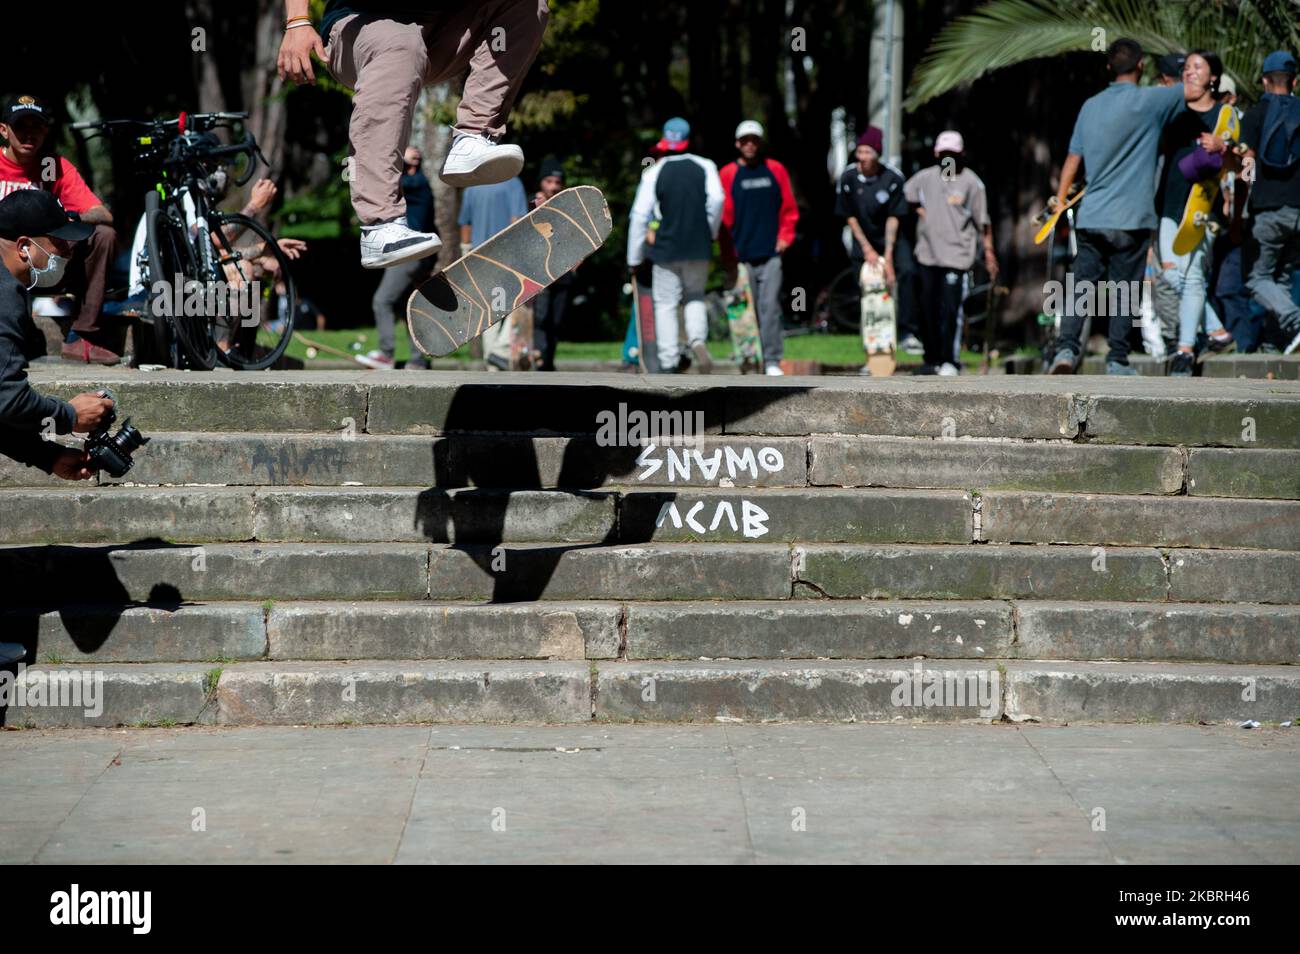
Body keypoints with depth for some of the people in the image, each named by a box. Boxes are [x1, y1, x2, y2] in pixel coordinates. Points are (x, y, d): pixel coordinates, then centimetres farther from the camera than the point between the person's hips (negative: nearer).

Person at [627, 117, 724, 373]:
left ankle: (670, 361, -2)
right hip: (699, 247, 2)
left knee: (666, 304, 6)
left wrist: (634, 258, 2)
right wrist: (711, 233, 6)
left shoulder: (654, 173, 0)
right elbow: (717, 200, -10)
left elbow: (640, 215, -3)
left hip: (666, 249, -2)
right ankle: (698, 340, -9)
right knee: (695, 297, 18)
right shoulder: (704, 167, 2)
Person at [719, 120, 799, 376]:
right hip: (740, 256, -1)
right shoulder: (728, 174, 3)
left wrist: (784, 237, 3)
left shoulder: (776, 170, 9)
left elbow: (789, 208, 14)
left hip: (771, 254, 1)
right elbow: (723, 214, 1)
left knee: (770, 306, -8)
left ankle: (772, 361, -8)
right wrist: (728, 253, -4)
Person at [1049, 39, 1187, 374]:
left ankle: (1066, 348, -8)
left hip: (1090, 217, 4)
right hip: (1131, 220, -4)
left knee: (1082, 287, 4)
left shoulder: (1091, 105, 10)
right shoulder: (1148, 101, -6)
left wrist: (1060, 203, 18)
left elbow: (1072, 160, 11)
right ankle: (1117, 360, 4)